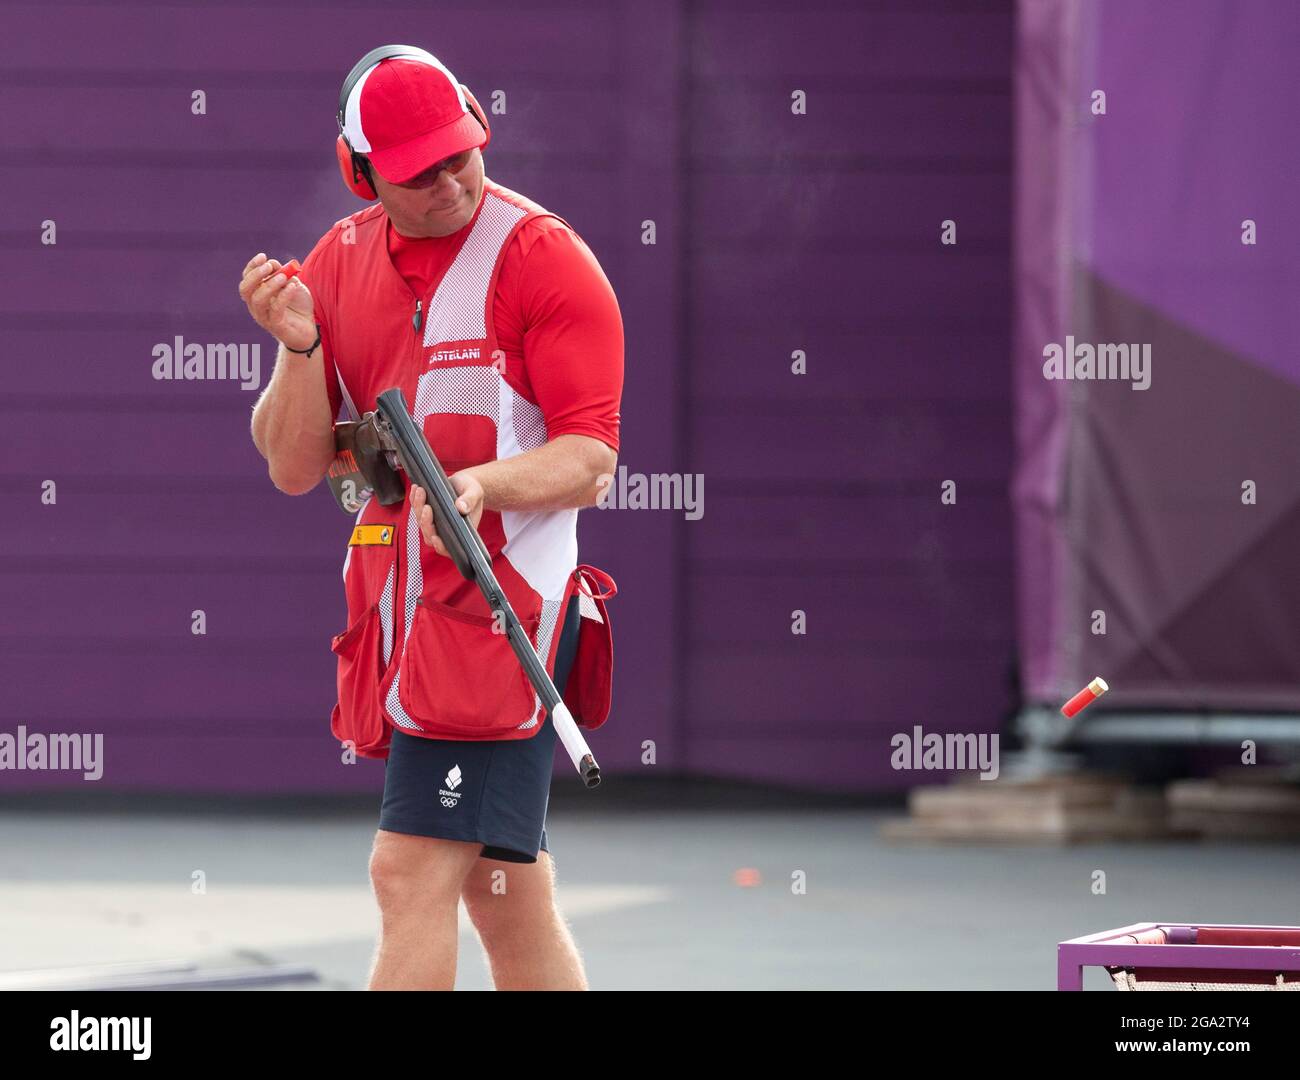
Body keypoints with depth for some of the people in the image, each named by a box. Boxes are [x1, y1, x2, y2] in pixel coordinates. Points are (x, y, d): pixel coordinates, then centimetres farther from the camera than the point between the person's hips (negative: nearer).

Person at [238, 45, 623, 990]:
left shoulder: (545, 260, -8)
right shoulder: (339, 264, 10)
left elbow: (590, 459, -11)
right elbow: (293, 467, 8)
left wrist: (483, 484, -30)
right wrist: (300, 346, -9)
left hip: (500, 598, -6)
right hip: (398, 601, 6)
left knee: (412, 872, -14)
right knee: (506, 896, 10)